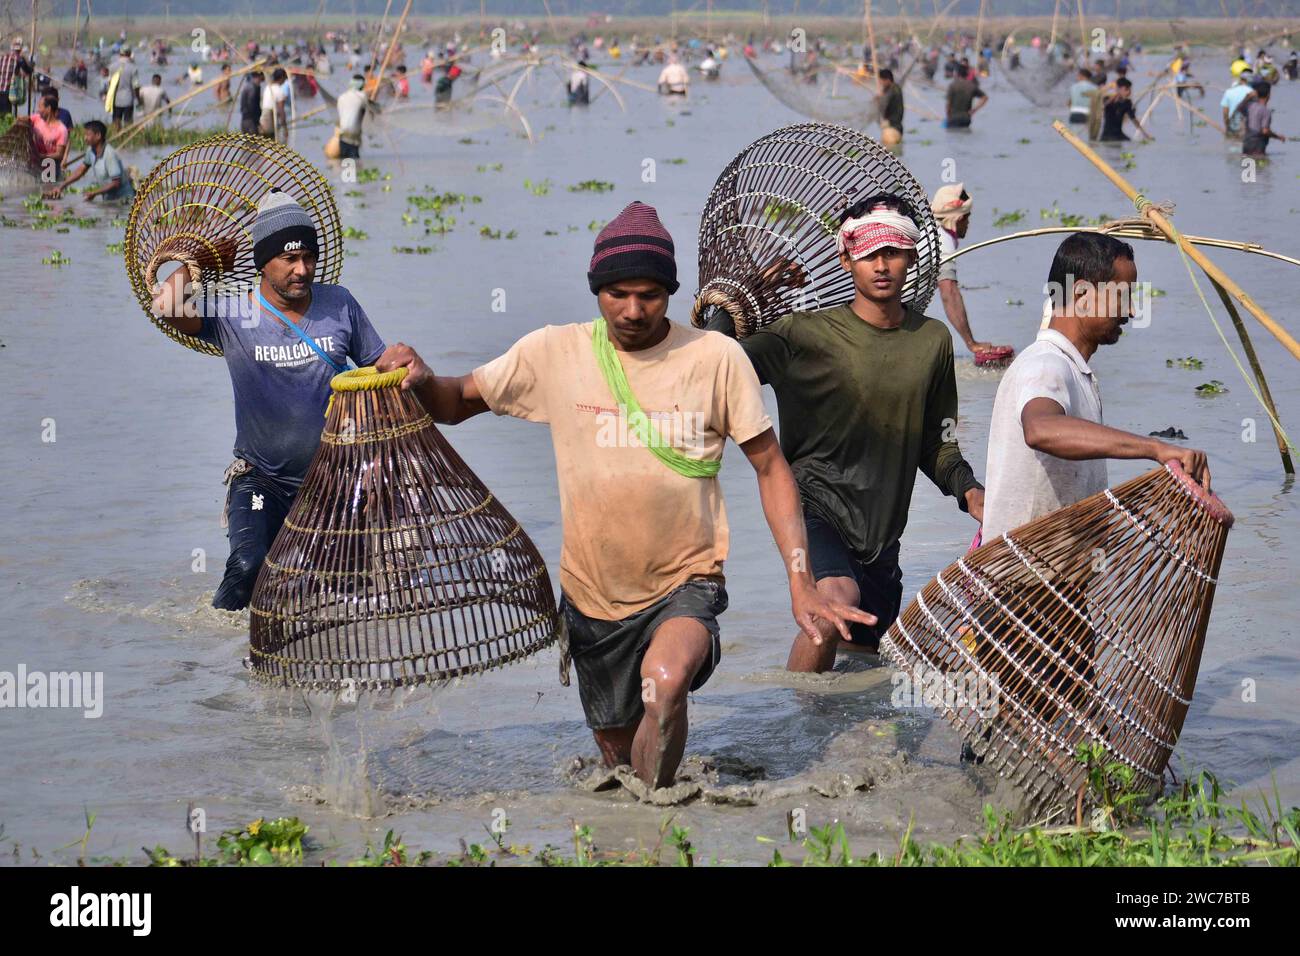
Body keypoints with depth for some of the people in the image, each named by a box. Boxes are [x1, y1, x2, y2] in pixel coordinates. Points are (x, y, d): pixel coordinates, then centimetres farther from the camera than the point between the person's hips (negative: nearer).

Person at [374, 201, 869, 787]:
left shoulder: (716, 358, -9)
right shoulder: (554, 353, -5)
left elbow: (770, 467, -3)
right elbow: (456, 402, 4)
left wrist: (800, 583, -11)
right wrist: (420, 380, -21)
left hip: (686, 583, -3)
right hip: (593, 589, 3)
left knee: (665, 683, -33)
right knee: (616, 749, 15)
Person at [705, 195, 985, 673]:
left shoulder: (934, 340, 8)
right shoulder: (808, 333, -7)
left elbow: (936, 442, 17)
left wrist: (968, 490, 1)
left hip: (881, 526, 6)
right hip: (815, 503, -6)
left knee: (865, 656, 13)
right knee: (838, 597, -34)